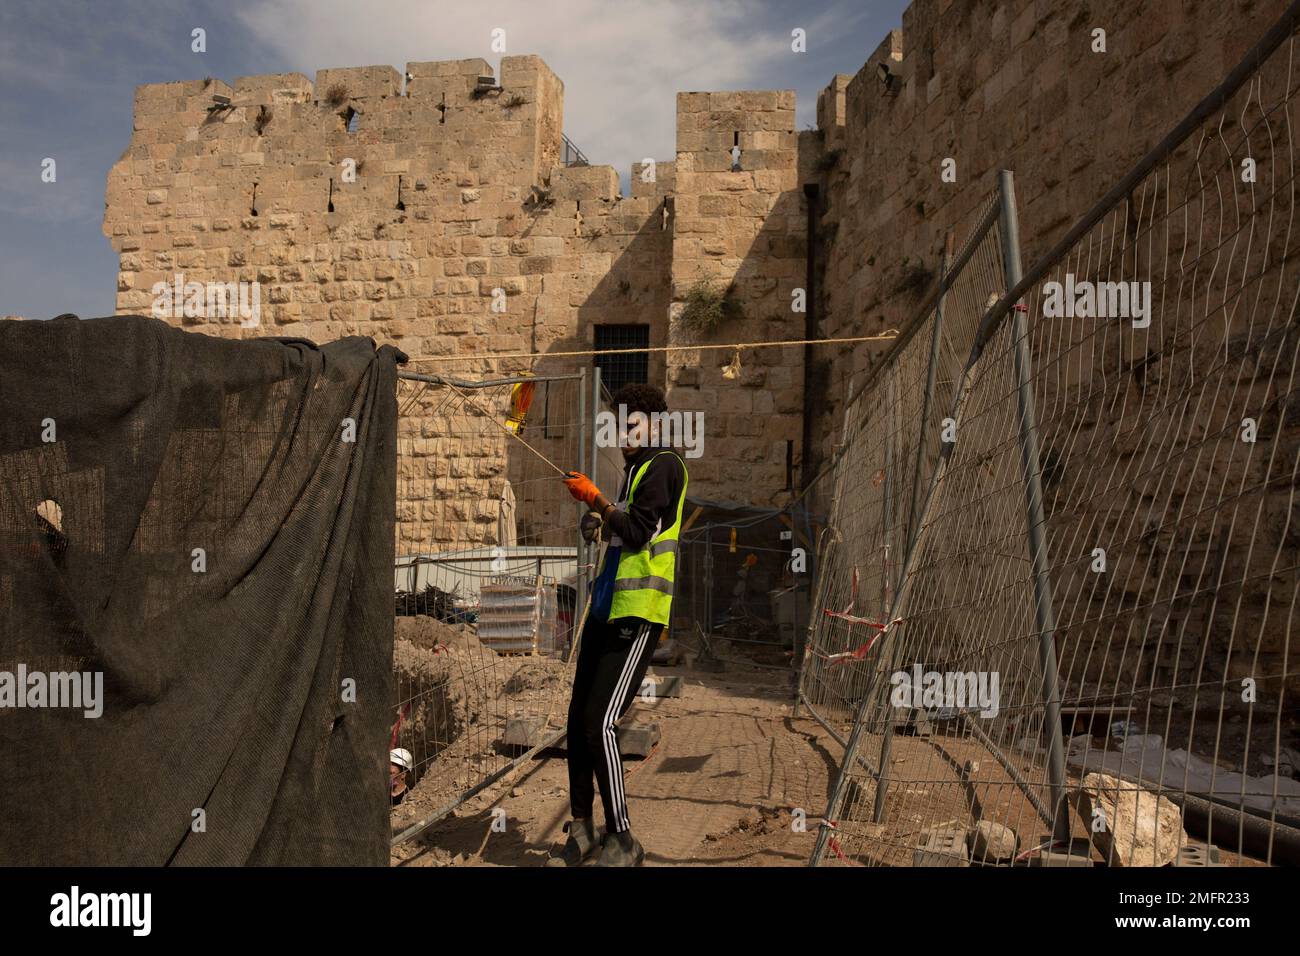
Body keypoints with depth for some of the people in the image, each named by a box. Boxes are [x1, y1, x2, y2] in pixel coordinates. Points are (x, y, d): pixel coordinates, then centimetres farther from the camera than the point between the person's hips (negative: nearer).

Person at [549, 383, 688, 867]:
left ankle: (623, 841, -1)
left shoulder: (664, 465, -6)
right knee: (578, 721, 9)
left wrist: (595, 499, -10)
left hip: (638, 611, -9)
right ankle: (582, 831, 21)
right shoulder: (634, 468, 20)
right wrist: (598, 525, 12)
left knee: (599, 725, -13)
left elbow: (638, 532, -16)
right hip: (606, 607, 9)